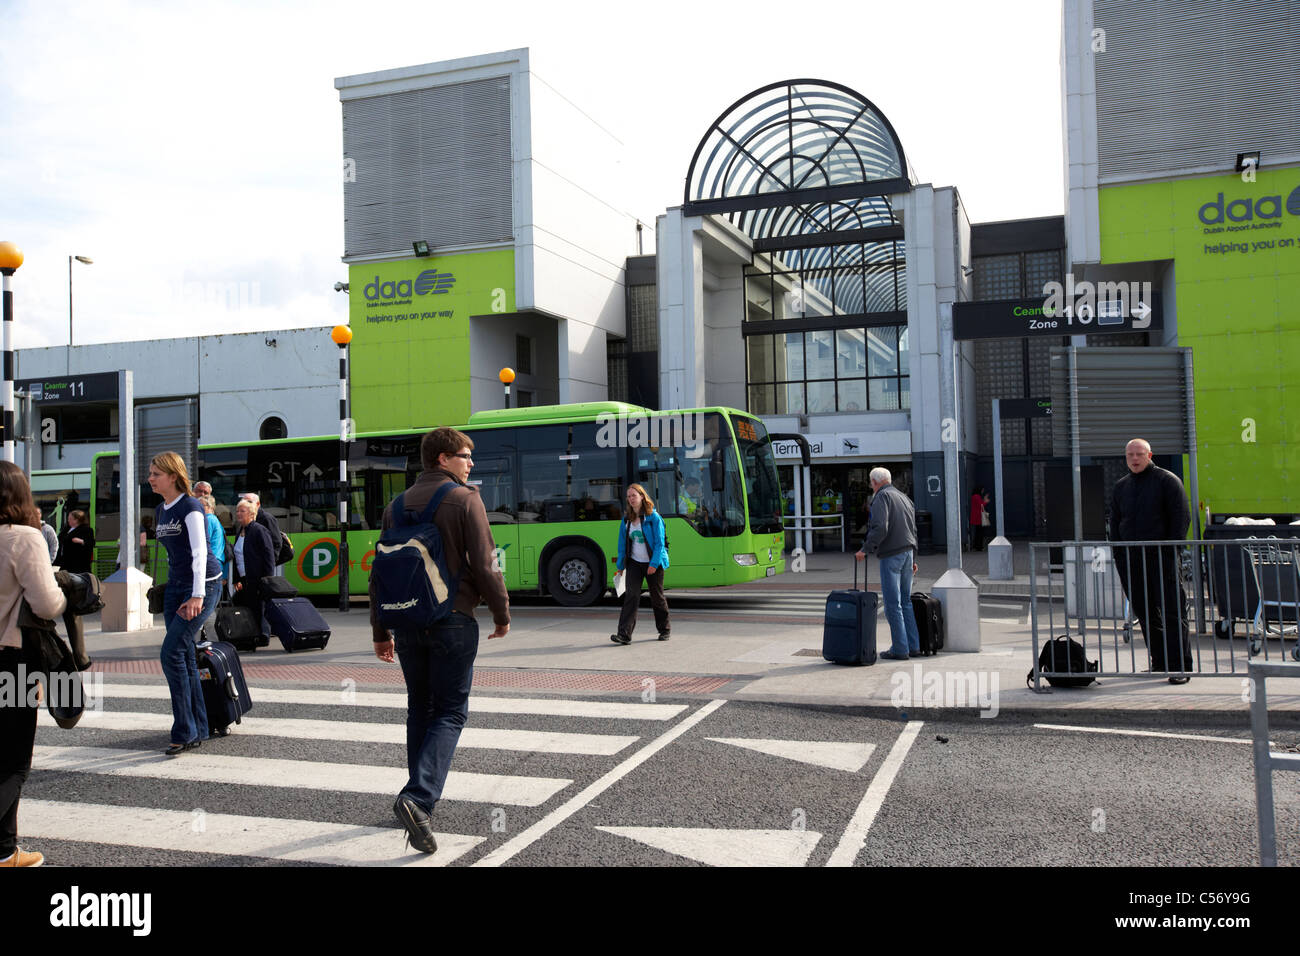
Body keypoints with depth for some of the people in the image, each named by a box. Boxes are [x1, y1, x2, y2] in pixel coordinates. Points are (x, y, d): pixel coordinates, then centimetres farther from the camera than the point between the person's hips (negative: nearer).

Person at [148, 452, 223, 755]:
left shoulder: (190, 506, -12)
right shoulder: (160, 512, 13)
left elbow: (199, 552, -20)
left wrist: (197, 595, -29)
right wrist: (177, 591, 17)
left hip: (203, 585, -8)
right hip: (175, 586, 8)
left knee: (172, 653, -16)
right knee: (184, 658, 5)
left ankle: (185, 732, -11)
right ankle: (198, 730, 12)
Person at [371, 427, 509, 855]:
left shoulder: (396, 505, 11)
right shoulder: (465, 500, -6)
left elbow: (379, 572, 13)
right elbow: (484, 565, -11)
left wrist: (380, 632, 19)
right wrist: (502, 614, 3)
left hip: (406, 622, 6)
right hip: (452, 622, -5)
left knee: (420, 708, 17)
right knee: (450, 712, 0)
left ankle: (422, 800, 22)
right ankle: (418, 797, -17)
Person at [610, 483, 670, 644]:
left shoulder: (653, 517, -9)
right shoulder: (626, 519, 5)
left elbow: (659, 542, -12)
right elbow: (622, 542, 11)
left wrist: (654, 563, -18)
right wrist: (620, 563, 8)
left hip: (653, 564, -3)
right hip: (634, 563, 3)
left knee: (657, 597, 8)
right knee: (631, 595, -10)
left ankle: (665, 629, 29)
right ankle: (624, 634, -16)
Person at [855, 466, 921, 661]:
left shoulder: (882, 498, -8)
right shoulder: (904, 497, 18)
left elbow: (880, 529, -21)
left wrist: (865, 549, -14)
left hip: (891, 555, -8)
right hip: (907, 552, 8)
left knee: (892, 603, -4)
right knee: (905, 601, 14)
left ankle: (900, 649, -3)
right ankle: (914, 646, 14)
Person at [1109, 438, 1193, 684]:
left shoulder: (1167, 481, 1)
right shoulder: (1120, 487, 16)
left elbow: (1182, 517, -4)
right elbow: (1115, 523, 19)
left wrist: (1170, 552, -10)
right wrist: (1119, 555, 8)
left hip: (1161, 557, -5)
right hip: (1131, 560, 5)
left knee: (1171, 612, -8)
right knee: (1146, 613, 8)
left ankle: (1180, 666, -5)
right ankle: (1159, 662, 17)